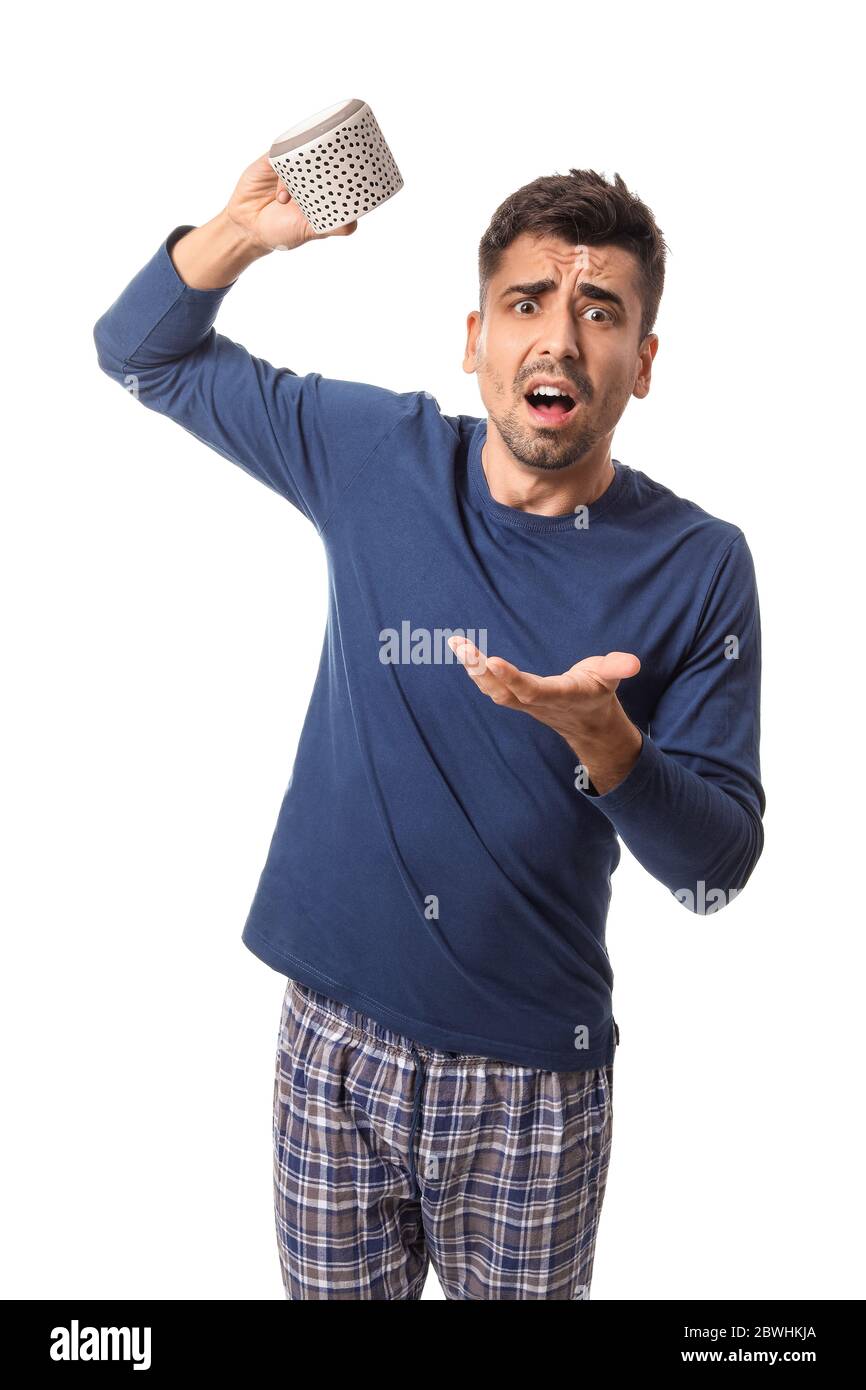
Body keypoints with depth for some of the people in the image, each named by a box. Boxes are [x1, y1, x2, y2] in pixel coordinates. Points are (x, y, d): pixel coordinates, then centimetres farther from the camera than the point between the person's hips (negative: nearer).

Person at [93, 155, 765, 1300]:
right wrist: (245, 232, -15)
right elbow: (143, 352, 5)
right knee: (332, 1291, 20)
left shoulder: (697, 565, -10)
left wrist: (602, 740, -29)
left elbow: (717, 870, -9)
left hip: (530, 1074, -1)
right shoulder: (379, 455, -5)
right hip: (333, 1031, 2)